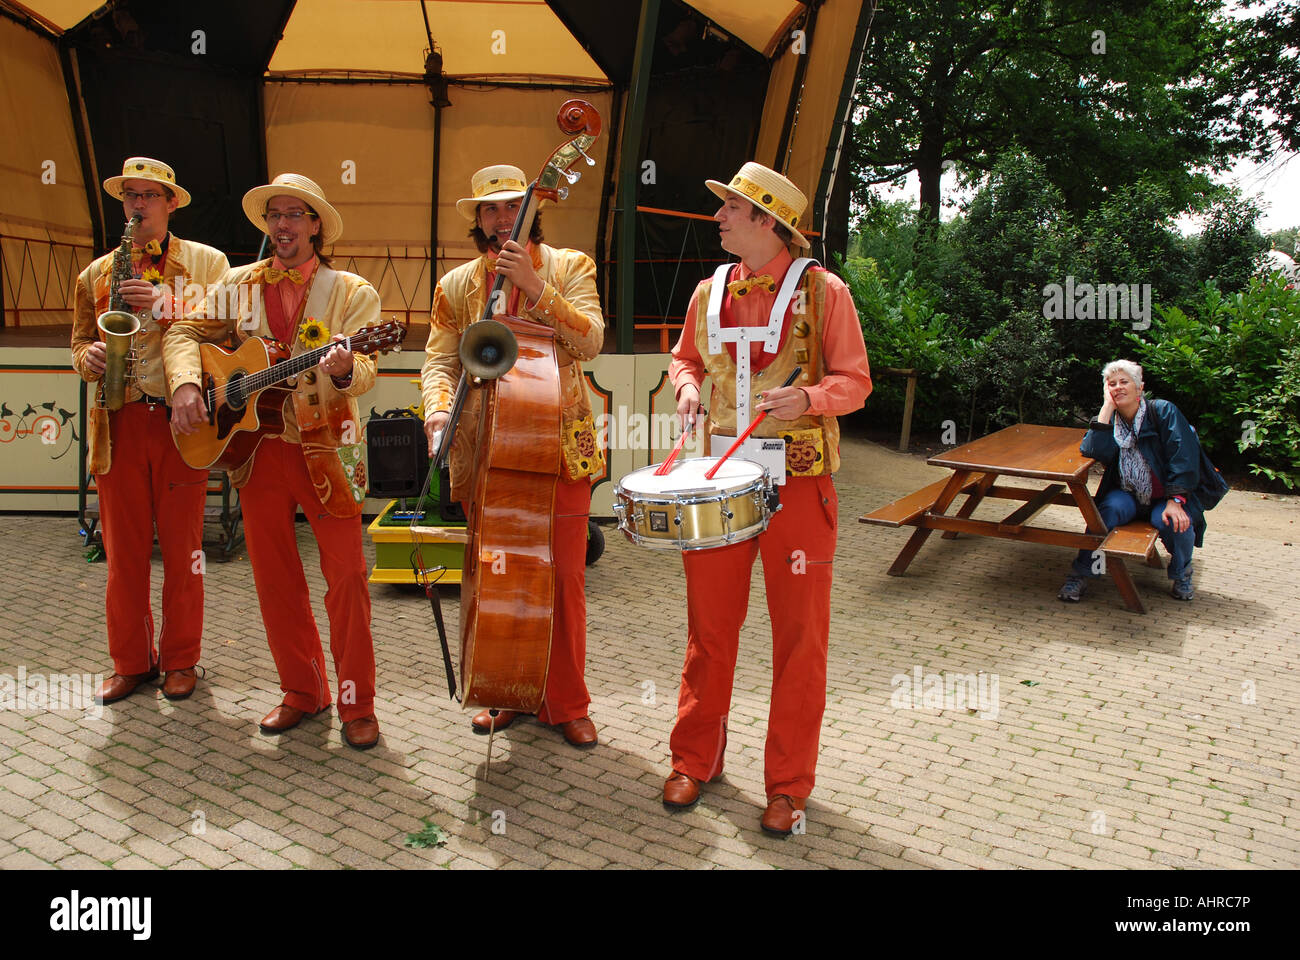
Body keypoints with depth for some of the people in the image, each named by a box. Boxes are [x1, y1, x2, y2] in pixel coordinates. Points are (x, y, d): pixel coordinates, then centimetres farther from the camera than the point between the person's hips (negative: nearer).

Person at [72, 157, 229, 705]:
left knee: (182, 550, 3)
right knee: (123, 552, 6)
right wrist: (89, 356, -3)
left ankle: (180, 660, 16)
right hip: (119, 424, 3)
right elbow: (80, 341, 20)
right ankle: (130, 661, 19)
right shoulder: (97, 273, 18)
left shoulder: (206, 262, 8)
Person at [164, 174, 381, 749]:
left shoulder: (351, 292, -1)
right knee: (275, 579, 10)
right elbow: (184, 333, 10)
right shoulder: (238, 285, 11)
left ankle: (357, 705, 7)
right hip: (257, 451, 4)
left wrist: (344, 369, -36)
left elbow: (363, 372, -12)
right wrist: (185, 383, -10)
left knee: (346, 577, -5)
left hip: (327, 452, -4)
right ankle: (302, 692, 25)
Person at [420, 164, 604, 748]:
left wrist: (534, 286, -17)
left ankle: (565, 704, 13)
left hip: (559, 447, -2)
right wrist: (440, 406, -17)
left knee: (564, 578, -1)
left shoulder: (569, 268, 5)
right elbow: (440, 360, 4)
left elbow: (590, 340, -9)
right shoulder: (456, 286, 11)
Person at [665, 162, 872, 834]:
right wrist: (688, 386, 1)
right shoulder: (709, 292, 9)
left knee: (800, 636, 4)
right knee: (709, 625, 9)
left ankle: (789, 784, 19)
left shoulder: (823, 291, -3)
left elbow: (855, 380, -2)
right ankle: (695, 760, 26)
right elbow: (686, 356, 23)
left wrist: (808, 398, -21)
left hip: (798, 479, -3)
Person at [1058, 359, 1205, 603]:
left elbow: (1184, 458, -13)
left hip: (1165, 496, -2)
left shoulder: (1164, 411, -7)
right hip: (1128, 496, 2)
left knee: (1174, 522, -31)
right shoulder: (1111, 420, 2)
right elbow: (1093, 451, -19)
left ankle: (1181, 573, 3)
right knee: (1110, 508, -29)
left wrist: (1176, 501, -23)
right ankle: (1080, 574, -20)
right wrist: (1108, 405, -16)